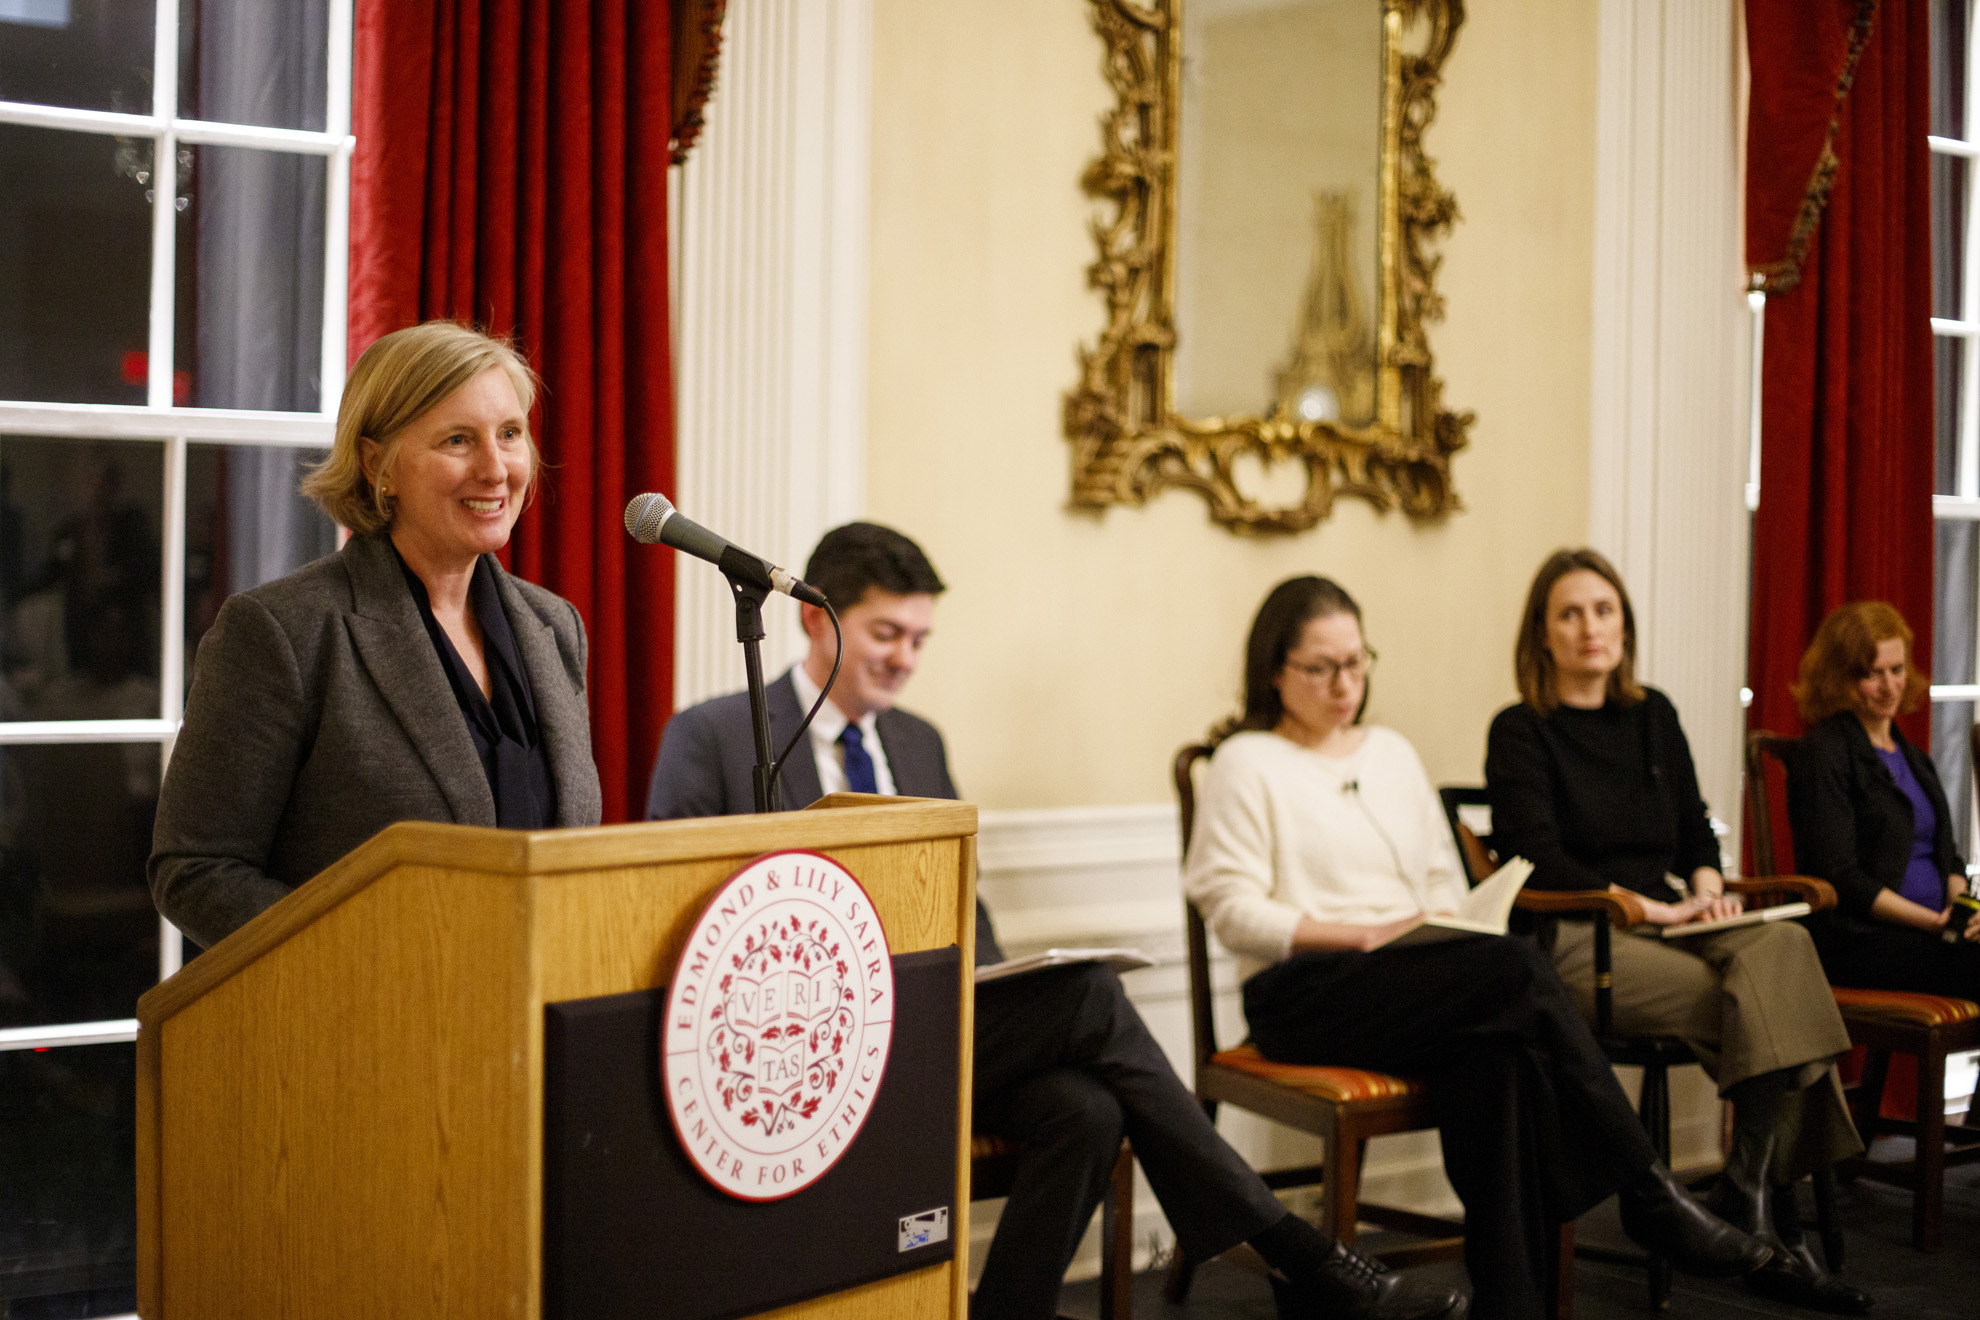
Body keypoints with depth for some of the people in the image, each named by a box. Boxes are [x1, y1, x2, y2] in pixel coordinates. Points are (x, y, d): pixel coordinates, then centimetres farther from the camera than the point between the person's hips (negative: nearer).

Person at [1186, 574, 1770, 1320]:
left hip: (1419, 984, 5)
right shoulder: (1249, 762, 4)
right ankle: (1648, 1190, -20)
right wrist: (1369, 935, -15)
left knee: (1497, 1054, -32)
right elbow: (1232, 909, -6)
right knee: (1515, 967, -29)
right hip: (1301, 994, -5)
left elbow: (1445, 884, 21)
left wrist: (1448, 925, -4)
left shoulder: (1391, 753, 24)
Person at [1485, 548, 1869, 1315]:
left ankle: (1753, 1190, -27)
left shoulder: (1652, 716, 19)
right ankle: (1770, 1218, -21)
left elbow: (1694, 828, 23)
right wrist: (1642, 904, -14)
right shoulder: (1521, 732, 0)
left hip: (1663, 928, 6)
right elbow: (1537, 861, -9)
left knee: (1780, 946, -27)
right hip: (1572, 944, -6)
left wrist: (1705, 884, 1)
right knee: (1765, 1004, -26)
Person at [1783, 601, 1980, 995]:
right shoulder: (1822, 752, -2)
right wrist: (1934, 921, -15)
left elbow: (1948, 857, 22)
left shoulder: (1913, 756, 25)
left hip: (1933, 926, 7)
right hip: (1858, 939, -7)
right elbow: (1839, 877, -9)